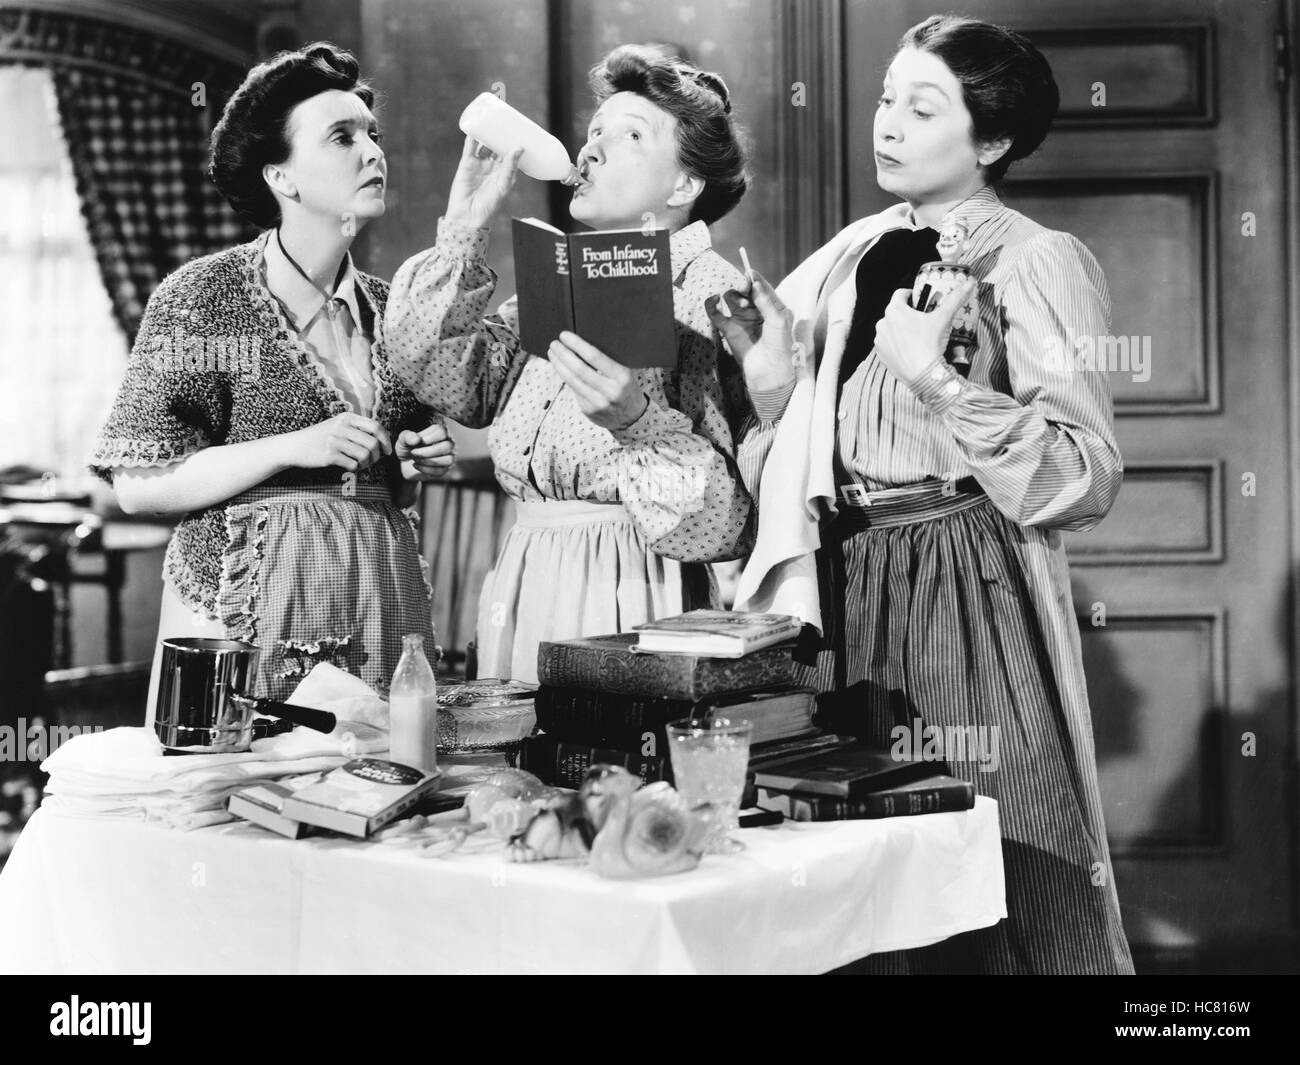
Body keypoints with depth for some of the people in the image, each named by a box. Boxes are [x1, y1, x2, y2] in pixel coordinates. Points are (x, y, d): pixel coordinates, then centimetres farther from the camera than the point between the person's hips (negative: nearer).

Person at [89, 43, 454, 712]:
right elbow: (137, 487, -10)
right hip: (245, 599, -4)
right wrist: (292, 448, -18)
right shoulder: (201, 295, -5)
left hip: (380, 593, 5)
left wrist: (420, 460, 3)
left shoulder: (387, 306, 10)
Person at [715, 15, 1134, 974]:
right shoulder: (854, 255, 11)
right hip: (844, 590, 5)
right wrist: (773, 380, -2)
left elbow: (1086, 480, -12)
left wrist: (941, 382, -19)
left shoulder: (1039, 265, -5)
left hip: (970, 598, -5)